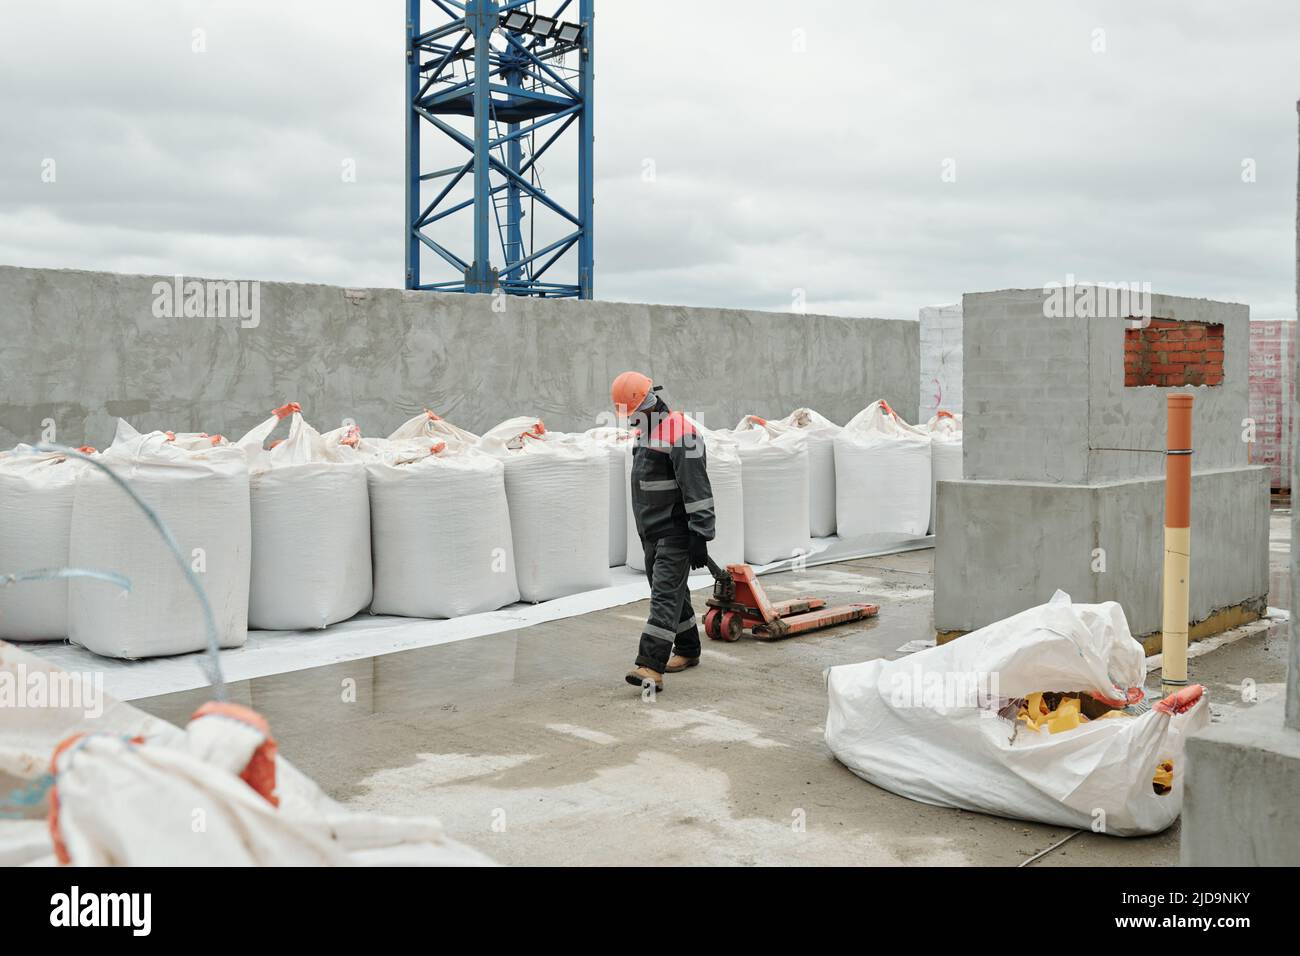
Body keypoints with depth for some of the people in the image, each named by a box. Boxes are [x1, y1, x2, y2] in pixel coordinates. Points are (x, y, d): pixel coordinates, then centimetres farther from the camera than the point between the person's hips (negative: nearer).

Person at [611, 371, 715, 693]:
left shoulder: (681, 434, -18)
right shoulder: (644, 431, 13)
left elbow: (697, 490, -21)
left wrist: (700, 536, -23)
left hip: (676, 533, -9)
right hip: (651, 533, 9)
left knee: (665, 596, -13)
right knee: (673, 593, 18)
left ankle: (651, 666, -19)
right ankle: (687, 650, 32)